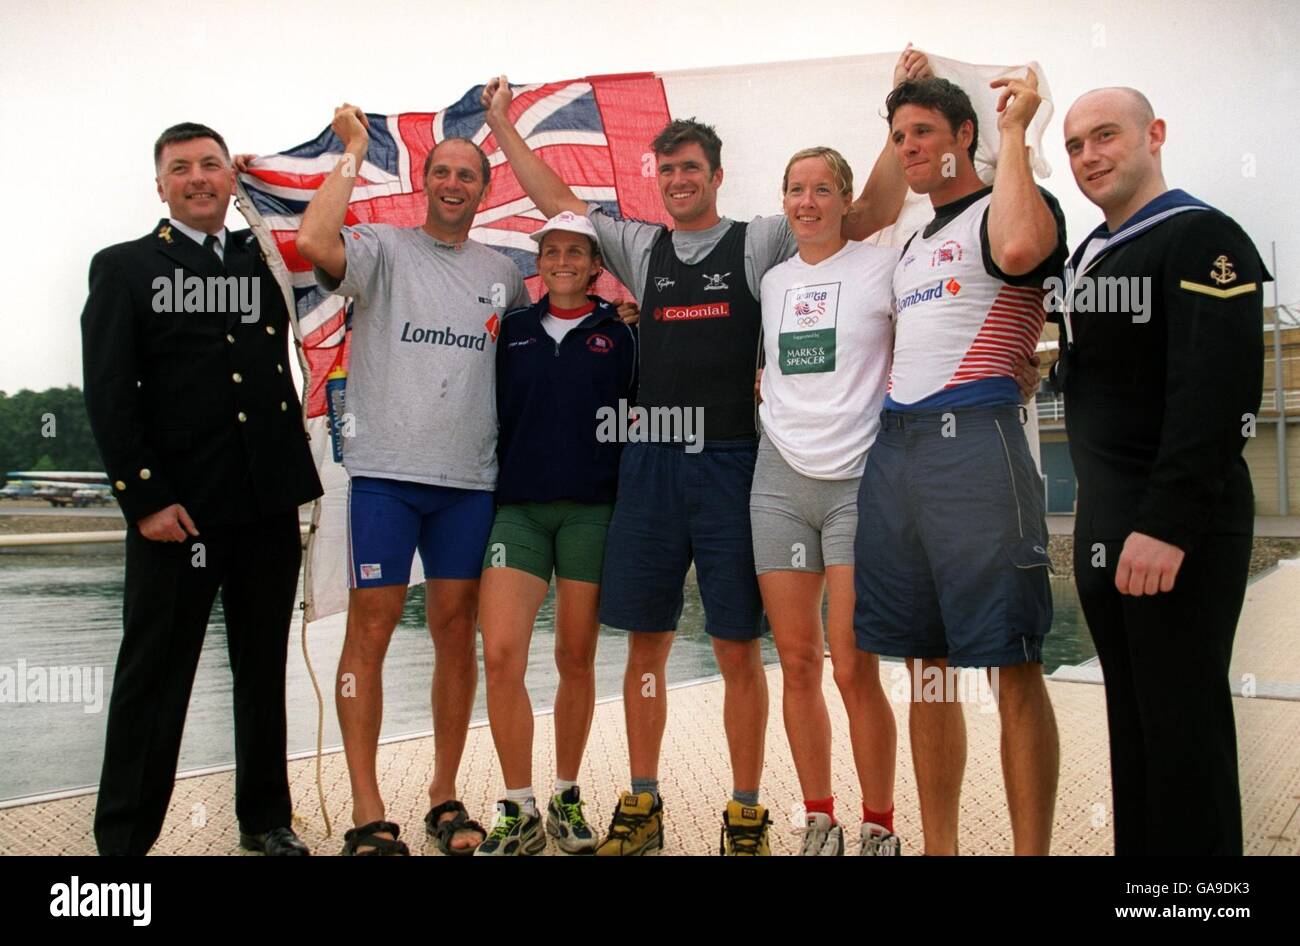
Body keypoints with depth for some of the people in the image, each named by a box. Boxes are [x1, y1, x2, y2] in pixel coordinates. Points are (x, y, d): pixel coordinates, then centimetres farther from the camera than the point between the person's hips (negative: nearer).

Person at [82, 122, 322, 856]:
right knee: (154, 678, 4)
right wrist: (145, 498, -12)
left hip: (269, 509, 4)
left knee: (265, 671, 14)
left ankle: (267, 818, 28)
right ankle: (124, 837, 17)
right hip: (178, 511, -4)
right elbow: (108, 394, -5)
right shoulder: (125, 267, 2)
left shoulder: (265, 262, 16)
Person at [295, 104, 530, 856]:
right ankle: (367, 811, 9)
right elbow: (315, 241, -19)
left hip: (470, 480, 4)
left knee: (457, 632, 8)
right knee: (371, 629, -1)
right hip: (385, 472, -3)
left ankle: (445, 795, 22)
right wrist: (353, 152, -8)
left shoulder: (504, 274, 14)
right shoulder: (383, 247, 1)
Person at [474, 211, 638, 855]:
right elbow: (492, 415, 15)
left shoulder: (618, 335, 7)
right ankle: (519, 811, 3)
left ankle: (567, 798, 23)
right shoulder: (513, 331, 12)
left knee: (576, 657, 5)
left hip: (591, 509, -1)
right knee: (500, 653, -11)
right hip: (518, 506, 1)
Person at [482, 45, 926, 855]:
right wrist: (503, 124, 21)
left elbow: (876, 211, -2)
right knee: (646, 644, 9)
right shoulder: (639, 247, 13)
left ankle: (746, 814, 17)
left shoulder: (760, 244, 4)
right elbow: (556, 199, 20)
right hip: (652, 463, 3)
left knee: (739, 650, 3)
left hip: (732, 463, -3)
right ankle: (642, 805, 23)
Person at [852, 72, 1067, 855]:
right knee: (927, 665, 9)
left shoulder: (1015, 209, 1)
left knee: (1012, 666, -5)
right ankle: (939, 847, 18)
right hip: (894, 446, 8)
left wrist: (1015, 131, -11)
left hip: (973, 438, -8)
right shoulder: (913, 246, 25)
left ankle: (1033, 849, 3)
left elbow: (1021, 247, -24)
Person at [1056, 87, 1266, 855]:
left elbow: (1215, 393, -22)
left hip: (1180, 525, -8)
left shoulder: (1203, 239, -11)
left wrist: (1168, 525, -26)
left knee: (1183, 724, -2)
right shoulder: (1089, 255, 16)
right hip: (1102, 521, 8)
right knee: (1131, 715, 15)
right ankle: (1136, 847, 27)